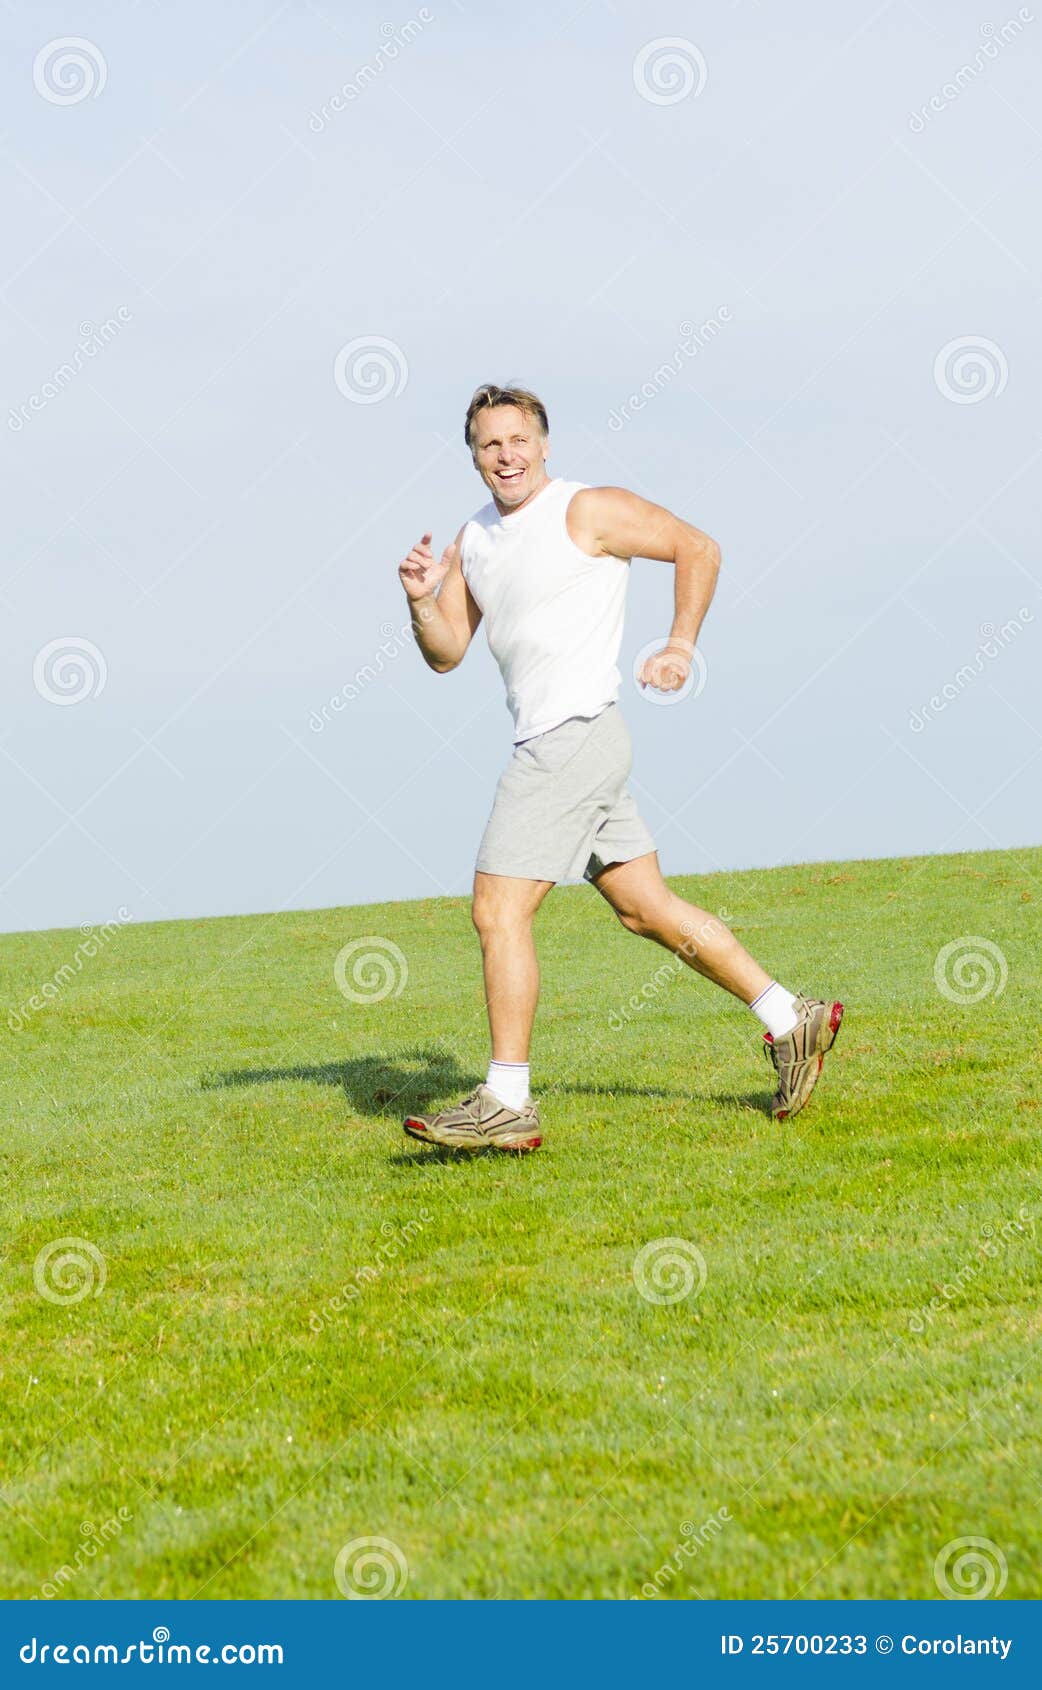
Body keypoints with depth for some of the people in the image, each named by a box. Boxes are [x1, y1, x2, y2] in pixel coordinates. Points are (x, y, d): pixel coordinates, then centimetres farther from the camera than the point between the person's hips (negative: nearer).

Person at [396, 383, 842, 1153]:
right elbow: (446, 654, 13)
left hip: (577, 735, -9)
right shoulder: (473, 540, 15)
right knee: (648, 909, 12)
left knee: (499, 910, -11)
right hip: (549, 745, 9)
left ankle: (507, 1105, -7)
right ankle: (792, 1021, 20)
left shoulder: (588, 511, -6)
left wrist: (681, 646, -8)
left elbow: (697, 547, -1)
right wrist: (421, 600, -6)